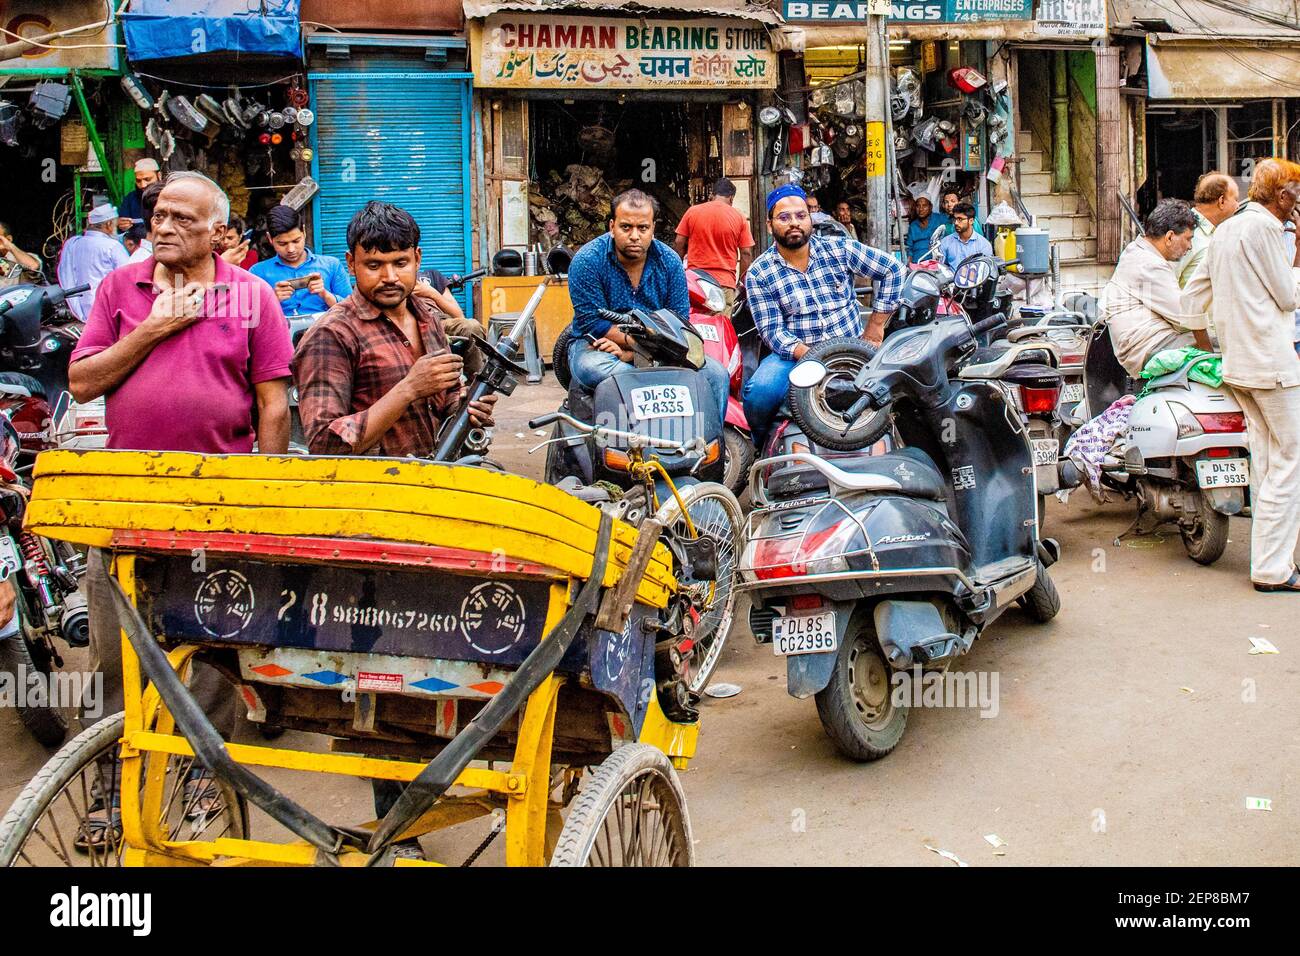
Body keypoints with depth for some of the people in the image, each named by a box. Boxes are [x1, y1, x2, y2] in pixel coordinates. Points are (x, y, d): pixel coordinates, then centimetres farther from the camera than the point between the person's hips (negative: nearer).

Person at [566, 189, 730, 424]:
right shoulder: (587, 261, -12)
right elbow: (593, 324, -15)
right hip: (596, 345, -3)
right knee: (591, 369, -40)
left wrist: (631, 353, -23)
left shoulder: (669, 262, -2)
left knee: (717, 374, -15)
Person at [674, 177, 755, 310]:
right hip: (725, 281, -1)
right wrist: (742, 280, 14)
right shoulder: (739, 218, 2)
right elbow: (746, 253, 1)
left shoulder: (692, 211, 4)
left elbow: (680, 243, 6)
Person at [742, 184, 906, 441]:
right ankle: (762, 446, 2)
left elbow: (893, 269, 5)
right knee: (760, 392, -31)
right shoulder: (758, 274, -2)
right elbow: (772, 331, -7)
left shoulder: (840, 250, 1)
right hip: (794, 354, -2)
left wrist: (875, 327, 0)